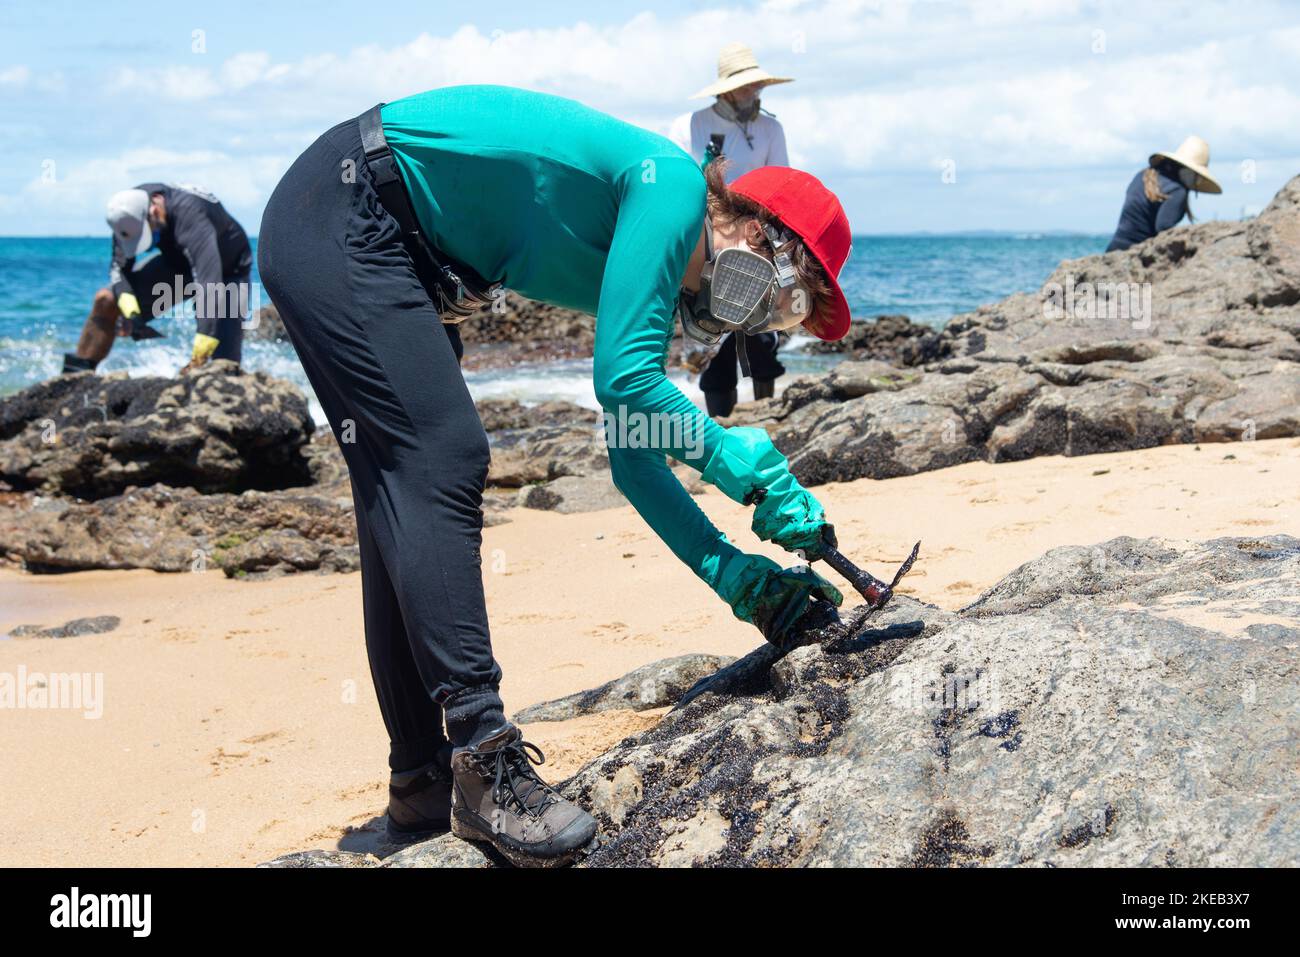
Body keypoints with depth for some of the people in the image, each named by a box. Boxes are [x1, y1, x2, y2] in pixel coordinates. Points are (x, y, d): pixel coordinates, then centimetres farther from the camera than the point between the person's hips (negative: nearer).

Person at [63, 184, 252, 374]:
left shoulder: (191, 217, -42)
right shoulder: (131, 208, -21)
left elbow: (209, 281, -50)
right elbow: (119, 267, -11)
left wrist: (201, 350, -56)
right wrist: (130, 311, -32)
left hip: (227, 271, -5)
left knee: (225, 364, -21)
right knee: (106, 299, -6)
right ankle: (80, 370, 7)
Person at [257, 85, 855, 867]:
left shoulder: (646, 271, 12)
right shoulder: (673, 184, -14)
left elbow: (633, 453, 12)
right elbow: (622, 380, -22)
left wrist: (735, 575, 8)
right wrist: (743, 464, -16)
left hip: (388, 248, 10)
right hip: (340, 221, -10)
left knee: (406, 500, 5)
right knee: (441, 466, -20)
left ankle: (424, 786, 8)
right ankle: (486, 763, -24)